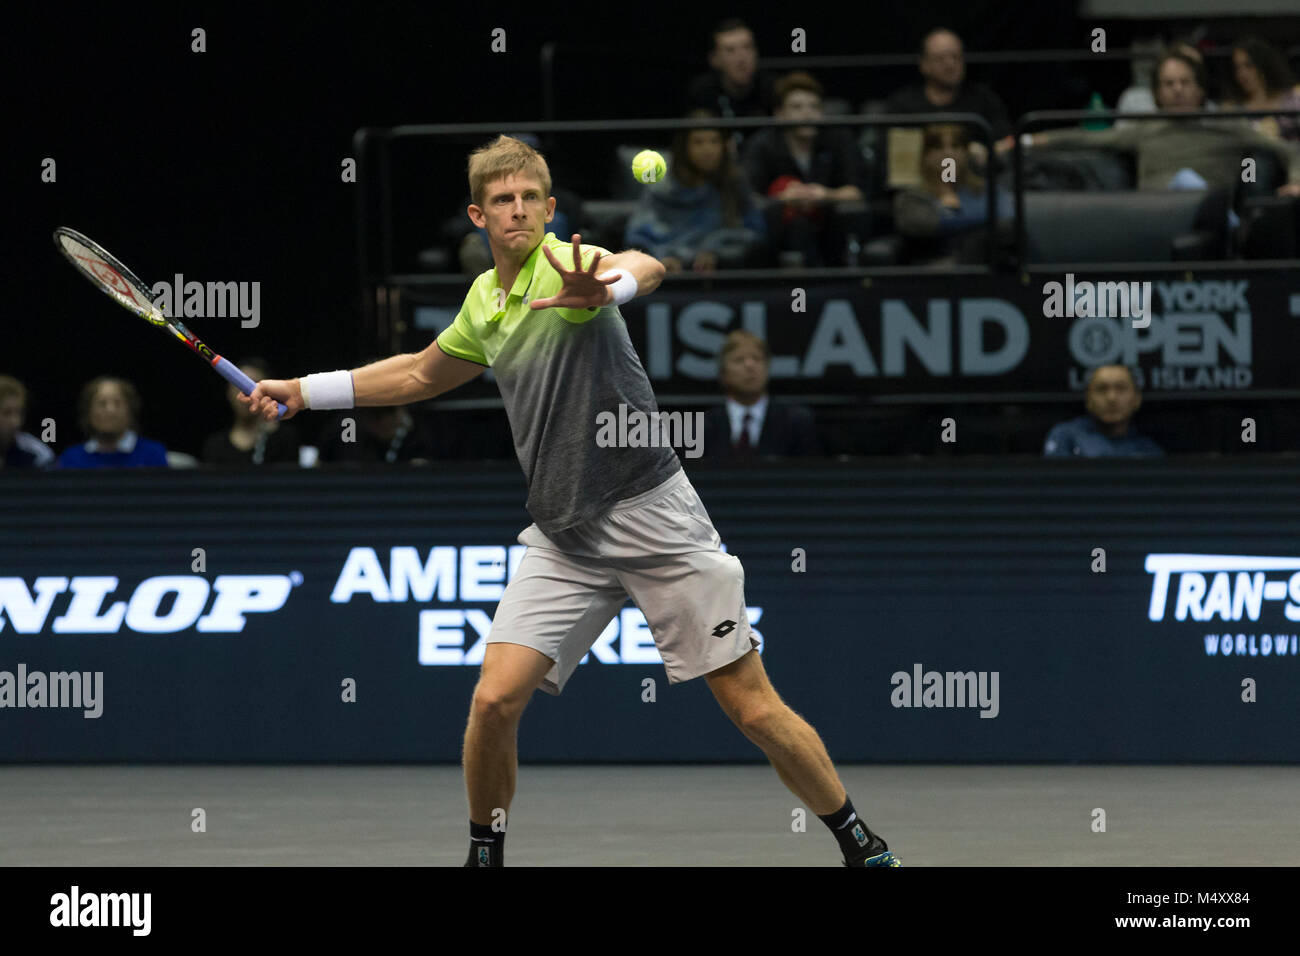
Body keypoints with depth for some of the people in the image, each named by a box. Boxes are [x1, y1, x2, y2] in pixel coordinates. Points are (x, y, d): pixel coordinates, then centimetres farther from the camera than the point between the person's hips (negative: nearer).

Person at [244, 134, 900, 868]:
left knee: (754, 709, -4)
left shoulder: (567, 263, -13)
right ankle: (485, 855, 13)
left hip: (652, 517, -6)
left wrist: (606, 288, -60)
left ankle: (861, 846, 13)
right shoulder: (484, 303, 10)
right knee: (494, 701, -9)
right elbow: (423, 374, 31)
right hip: (563, 539, 6)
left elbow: (648, 269, -37)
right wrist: (304, 391, 29)